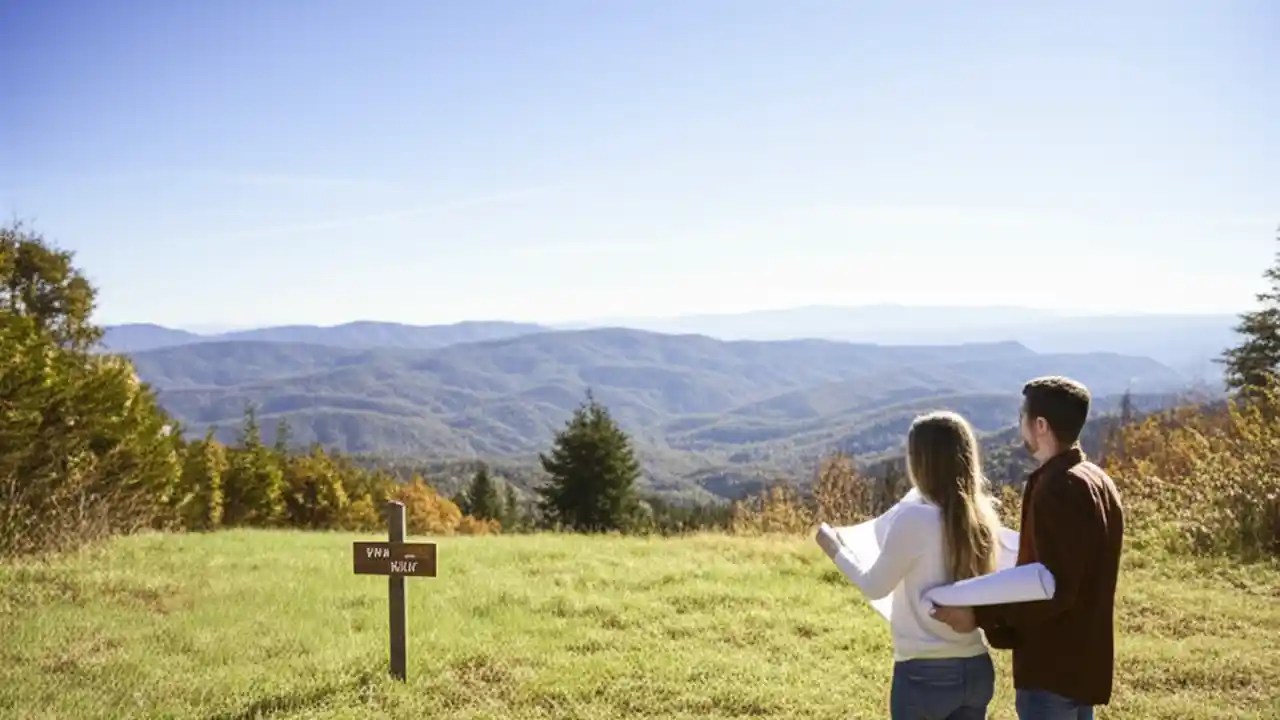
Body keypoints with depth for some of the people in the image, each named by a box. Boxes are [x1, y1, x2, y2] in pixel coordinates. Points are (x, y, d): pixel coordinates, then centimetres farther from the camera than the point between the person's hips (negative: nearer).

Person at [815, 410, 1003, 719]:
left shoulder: (914, 518, -16)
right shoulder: (983, 517, 2)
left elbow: (874, 586, -4)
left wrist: (837, 551, 10)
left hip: (924, 673, -6)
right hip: (976, 669, 6)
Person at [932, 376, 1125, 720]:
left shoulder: (1057, 488, -21)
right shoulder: (1096, 481, 10)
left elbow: (1054, 589, -25)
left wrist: (980, 615, -22)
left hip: (1052, 665, -10)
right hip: (1082, 657, 10)